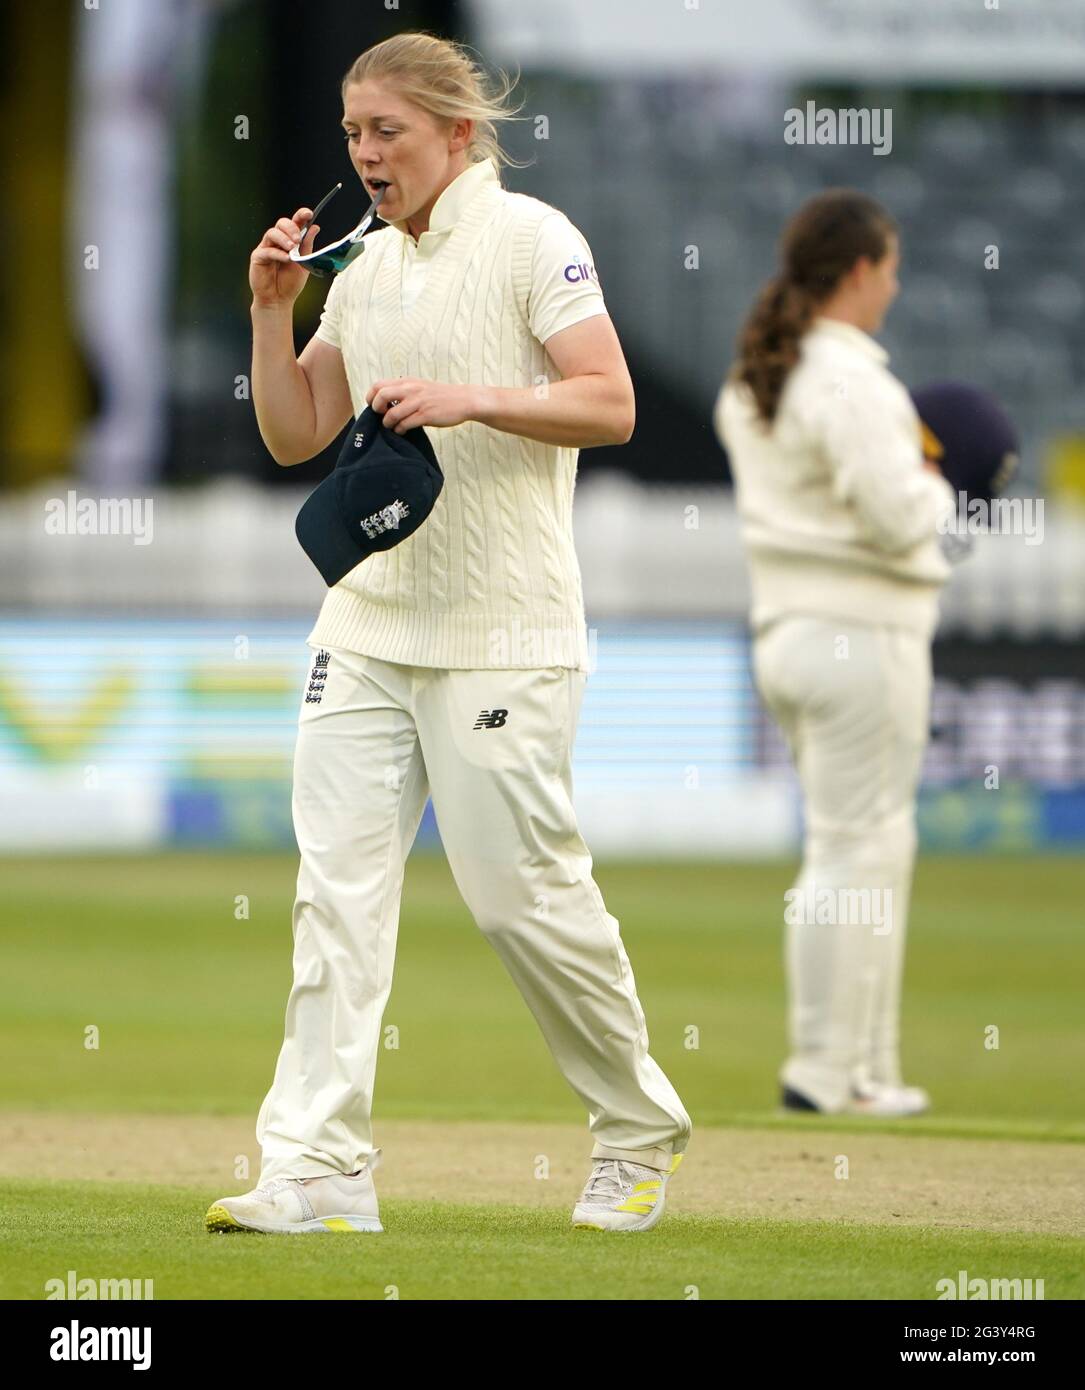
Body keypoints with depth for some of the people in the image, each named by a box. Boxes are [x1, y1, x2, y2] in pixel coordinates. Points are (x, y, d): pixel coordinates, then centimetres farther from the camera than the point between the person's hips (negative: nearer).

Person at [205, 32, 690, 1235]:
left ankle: (639, 1129, 19)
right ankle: (319, 1170, -9)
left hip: (499, 632, -6)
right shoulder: (365, 263, 14)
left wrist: (472, 399, -23)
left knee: (523, 894, -2)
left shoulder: (529, 238, -5)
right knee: (336, 886, -5)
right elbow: (296, 436, 16)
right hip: (369, 620, 6)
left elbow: (609, 405, -12)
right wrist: (271, 310, 3)